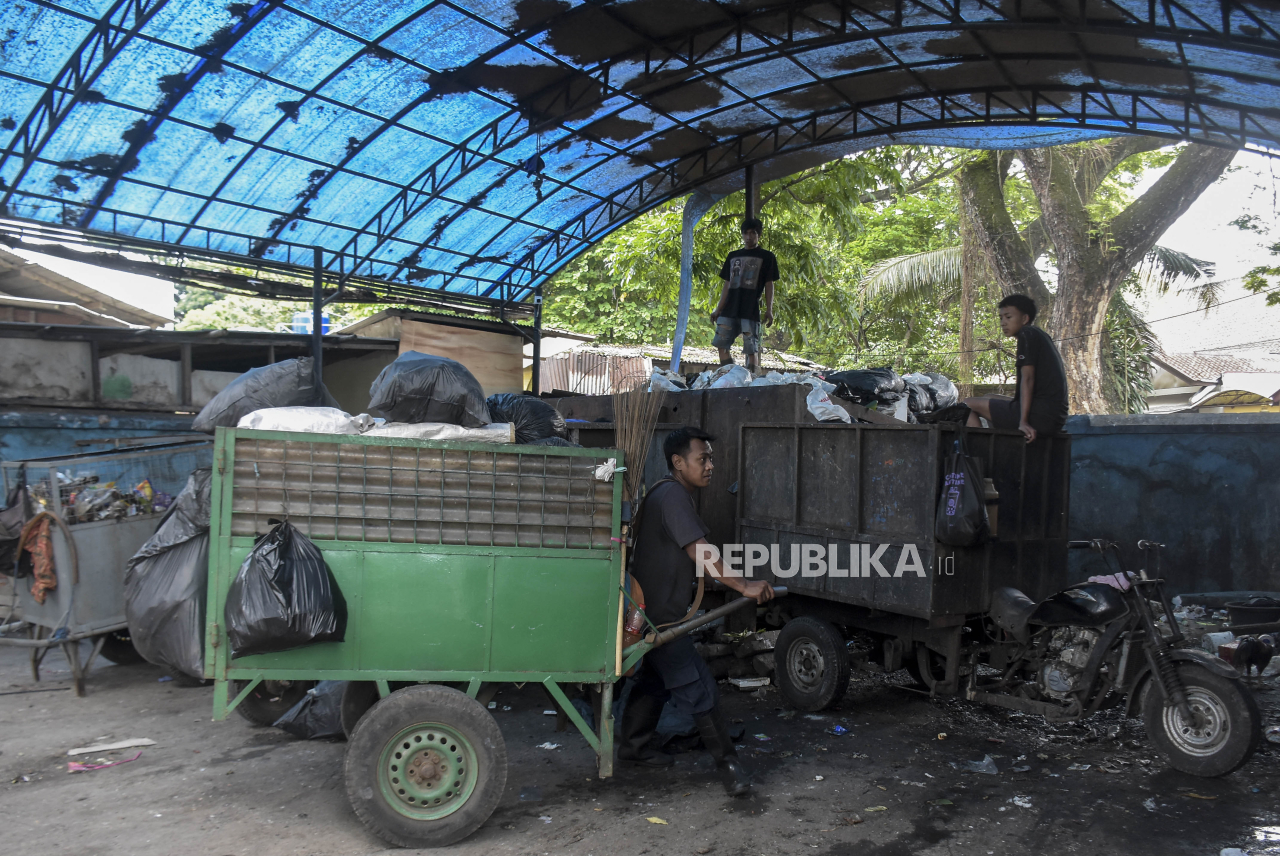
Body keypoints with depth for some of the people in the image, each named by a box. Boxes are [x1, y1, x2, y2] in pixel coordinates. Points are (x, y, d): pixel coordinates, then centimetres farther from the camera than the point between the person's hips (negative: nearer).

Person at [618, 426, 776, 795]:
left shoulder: (665, 494, 13)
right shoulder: (672, 496, -21)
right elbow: (699, 552, -29)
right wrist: (744, 586, -31)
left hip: (653, 609, 11)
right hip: (660, 613, -11)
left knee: (654, 679, 22)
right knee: (698, 689, -6)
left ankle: (633, 744, 35)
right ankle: (727, 763, 0)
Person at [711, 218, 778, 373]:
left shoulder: (766, 257, 8)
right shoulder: (733, 256, 19)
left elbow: (769, 285, 3)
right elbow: (726, 284, 18)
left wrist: (769, 310, -6)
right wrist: (718, 309, 12)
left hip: (751, 310, -5)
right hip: (729, 309, 5)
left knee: (751, 348, -8)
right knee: (721, 344, -1)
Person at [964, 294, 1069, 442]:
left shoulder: (1027, 334, -7)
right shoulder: (1041, 335, 21)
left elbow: (1027, 378, -16)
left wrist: (1023, 421, -20)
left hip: (1039, 415, -10)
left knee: (968, 404, -4)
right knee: (988, 399, 27)